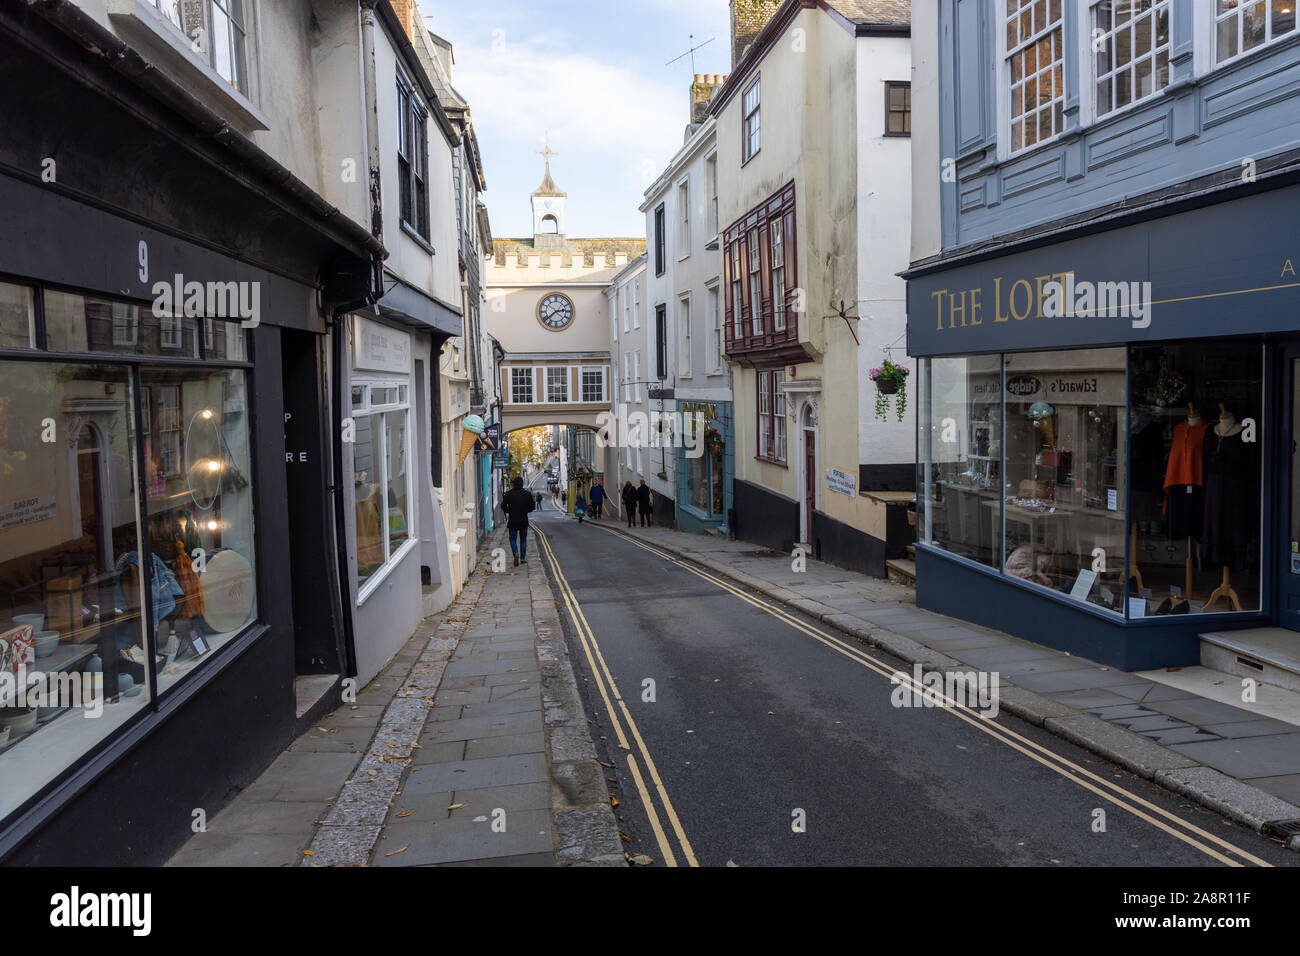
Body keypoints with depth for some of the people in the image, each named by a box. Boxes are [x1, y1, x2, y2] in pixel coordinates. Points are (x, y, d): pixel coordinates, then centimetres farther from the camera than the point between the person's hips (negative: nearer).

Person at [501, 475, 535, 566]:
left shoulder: (508, 494, -7)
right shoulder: (527, 494, -4)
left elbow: (503, 506, -6)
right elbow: (531, 507, -1)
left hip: (512, 521, -1)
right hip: (524, 521, 1)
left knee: (513, 539, 8)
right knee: (523, 539, 14)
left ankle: (516, 553, -17)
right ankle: (523, 558, 16)